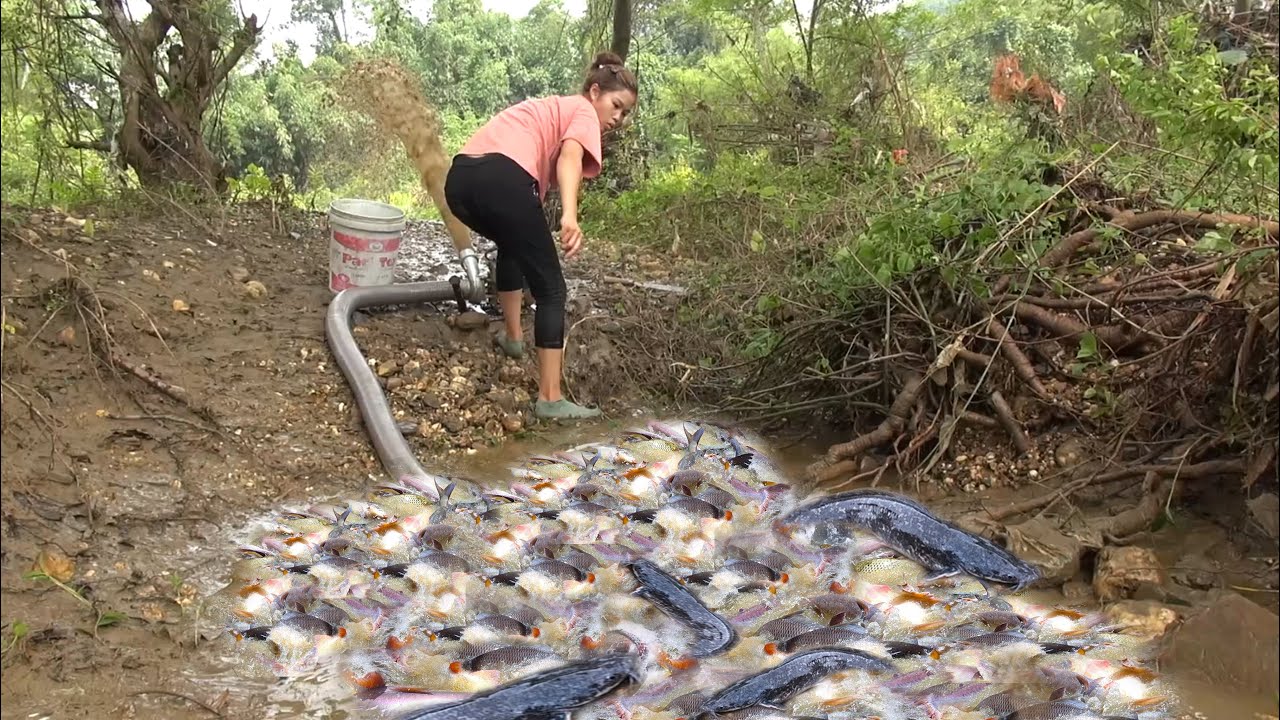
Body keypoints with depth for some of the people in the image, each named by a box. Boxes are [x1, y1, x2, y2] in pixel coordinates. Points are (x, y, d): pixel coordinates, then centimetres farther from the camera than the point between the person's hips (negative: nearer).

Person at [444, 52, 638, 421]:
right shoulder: (583, 112, 12)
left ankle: (513, 335, 45)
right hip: (502, 178, -8)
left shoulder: (551, 108, 38)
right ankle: (550, 400, 0)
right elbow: (569, 158, -10)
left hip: (459, 179, 8)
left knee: (512, 245, 38)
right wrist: (569, 216, -26)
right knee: (551, 288, 2)